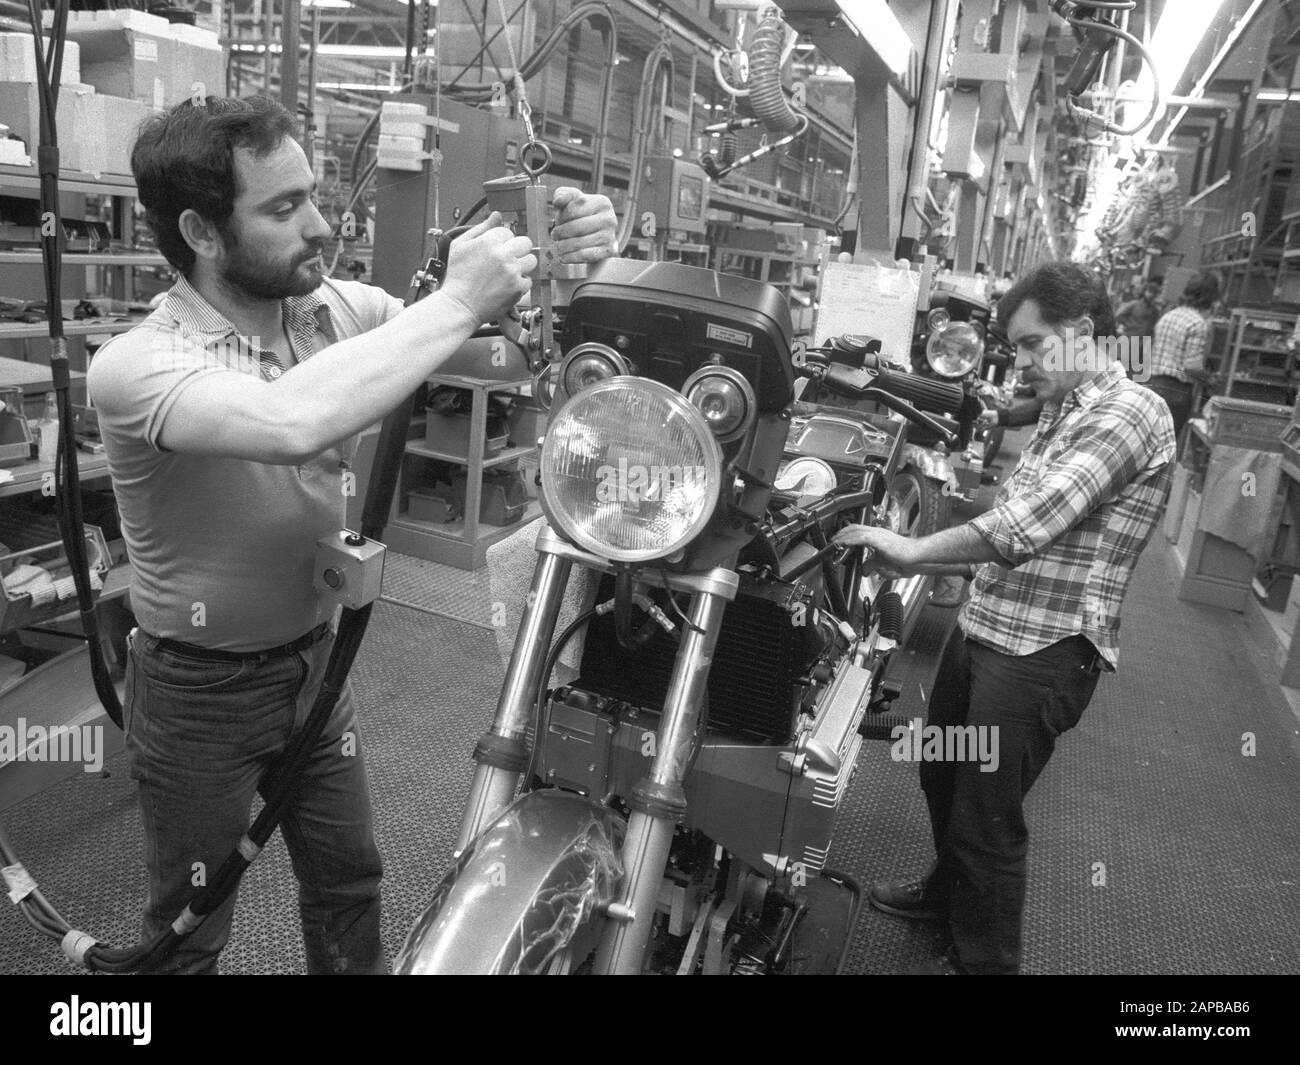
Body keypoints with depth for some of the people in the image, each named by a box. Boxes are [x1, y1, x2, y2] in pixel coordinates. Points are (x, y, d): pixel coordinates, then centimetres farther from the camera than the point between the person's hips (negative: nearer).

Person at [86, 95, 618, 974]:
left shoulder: (335, 307, -9)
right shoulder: (136, 365, -27)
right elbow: (291, 422, -48)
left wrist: (563, 265, -30)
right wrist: (458, 300, -40)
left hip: (316, 660, 5)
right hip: (199, 692, -5)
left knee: (349, 881, 23)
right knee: (192, 928, 18)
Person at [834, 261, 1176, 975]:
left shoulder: (1129, 412, -14)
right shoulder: (1061, 416, 19)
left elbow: (1031, 522, -27)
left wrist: (914, 548, -27)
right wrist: (921, 566, 9)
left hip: (1044, 649, -10)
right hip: (983, 624, 10)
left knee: (986, 821, 0)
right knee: (942, 776, 24)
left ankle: (984, 959, 22)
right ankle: (948, 890, 49)